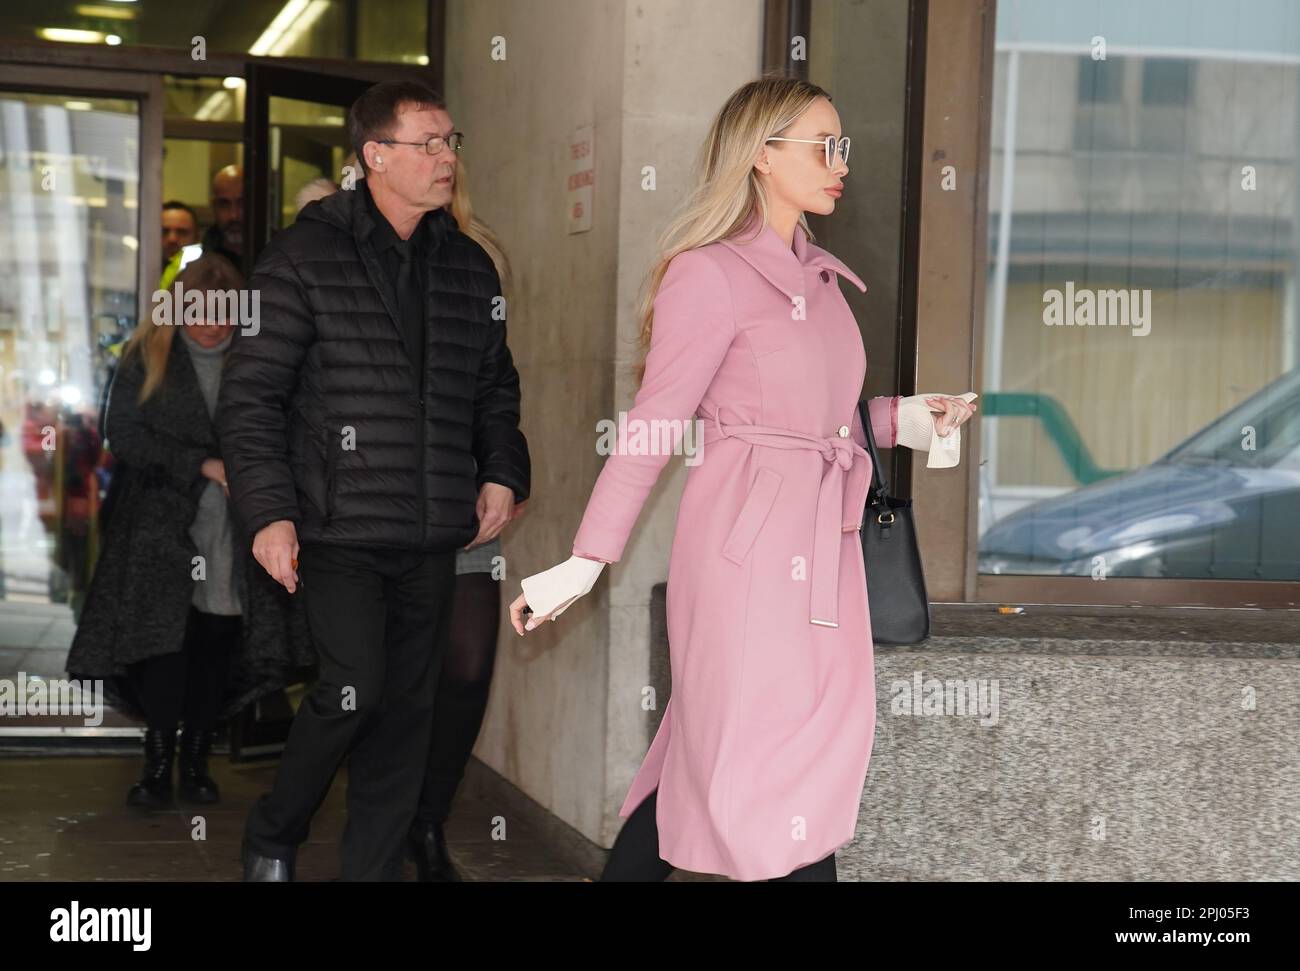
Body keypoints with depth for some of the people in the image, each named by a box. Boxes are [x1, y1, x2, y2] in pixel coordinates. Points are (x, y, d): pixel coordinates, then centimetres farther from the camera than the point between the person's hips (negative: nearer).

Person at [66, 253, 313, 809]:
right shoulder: (146, 358, 5)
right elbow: (124, 436, -4)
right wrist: (203, 465, -11)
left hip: (233, 535, 2)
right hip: (164, 528, -2)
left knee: (216, 645, 1)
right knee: (164, 638, -10)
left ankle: (195, 763, 11)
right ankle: (158, 765, -2)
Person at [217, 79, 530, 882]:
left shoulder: (469, 267, 13)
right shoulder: (305, 257, -3)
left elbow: (496, 389, 23)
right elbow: (250, 395, -4)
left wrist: (503, 474, 7)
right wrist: (269, 511, -12)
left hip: (430, 541, 5)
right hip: (339, 529, -5)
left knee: (407, 712, 7)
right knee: (355, 686, -16)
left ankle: (375, 869, 18)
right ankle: (272, 836, 9)